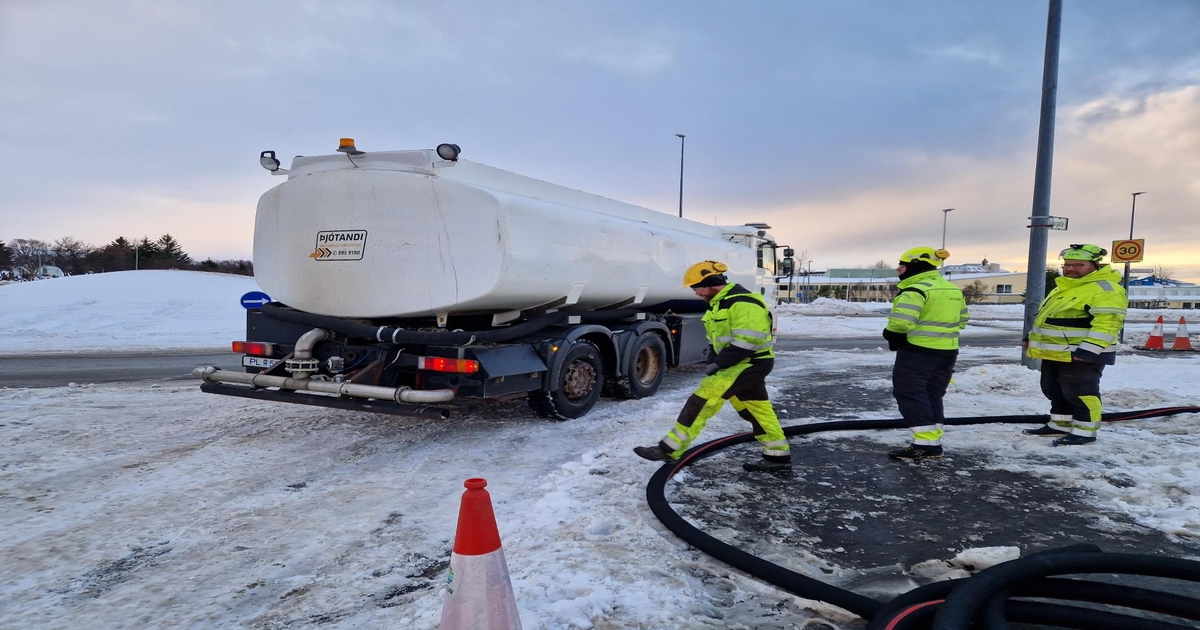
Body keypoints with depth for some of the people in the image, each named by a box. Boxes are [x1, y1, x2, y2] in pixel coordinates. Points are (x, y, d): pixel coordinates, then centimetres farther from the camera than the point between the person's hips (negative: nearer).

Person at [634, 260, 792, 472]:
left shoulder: (742, 302, -20)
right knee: (757, 410, 14)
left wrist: (718, 363, -21)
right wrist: (713, 362, 5)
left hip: (751, 363, -10)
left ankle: (669, 449, -15)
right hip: (741, 364, 11)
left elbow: (747, 341, -26)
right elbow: (716, 339, 21)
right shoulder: (720, 303, 14)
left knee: (706, 397, -16)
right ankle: (779, 456, 25)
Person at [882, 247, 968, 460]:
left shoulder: (916, 290, -17)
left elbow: (901, 321, -26)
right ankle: (933, 442, 17)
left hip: (918, 352, -9)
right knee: (933, 395, 15)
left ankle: (925, 444, -5)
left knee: (910, 394, -2)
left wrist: (891, 335, -7)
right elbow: (961, 320, 21)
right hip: (947, 352, 9)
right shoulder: (953, 289, 14)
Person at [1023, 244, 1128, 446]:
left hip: (1082, 354, -10)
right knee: (1055, 390, 16)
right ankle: (1059, 425, 27)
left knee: (1080, 394, -4)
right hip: (1055, 352, 10)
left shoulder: (1105, 289, -15)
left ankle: (1084, 431, 6)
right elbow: (1049, 317, 26)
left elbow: (1107, 322, -24)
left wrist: (1089, 349, -30)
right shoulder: (1064, 287, 17)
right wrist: (1032, 338, 24)